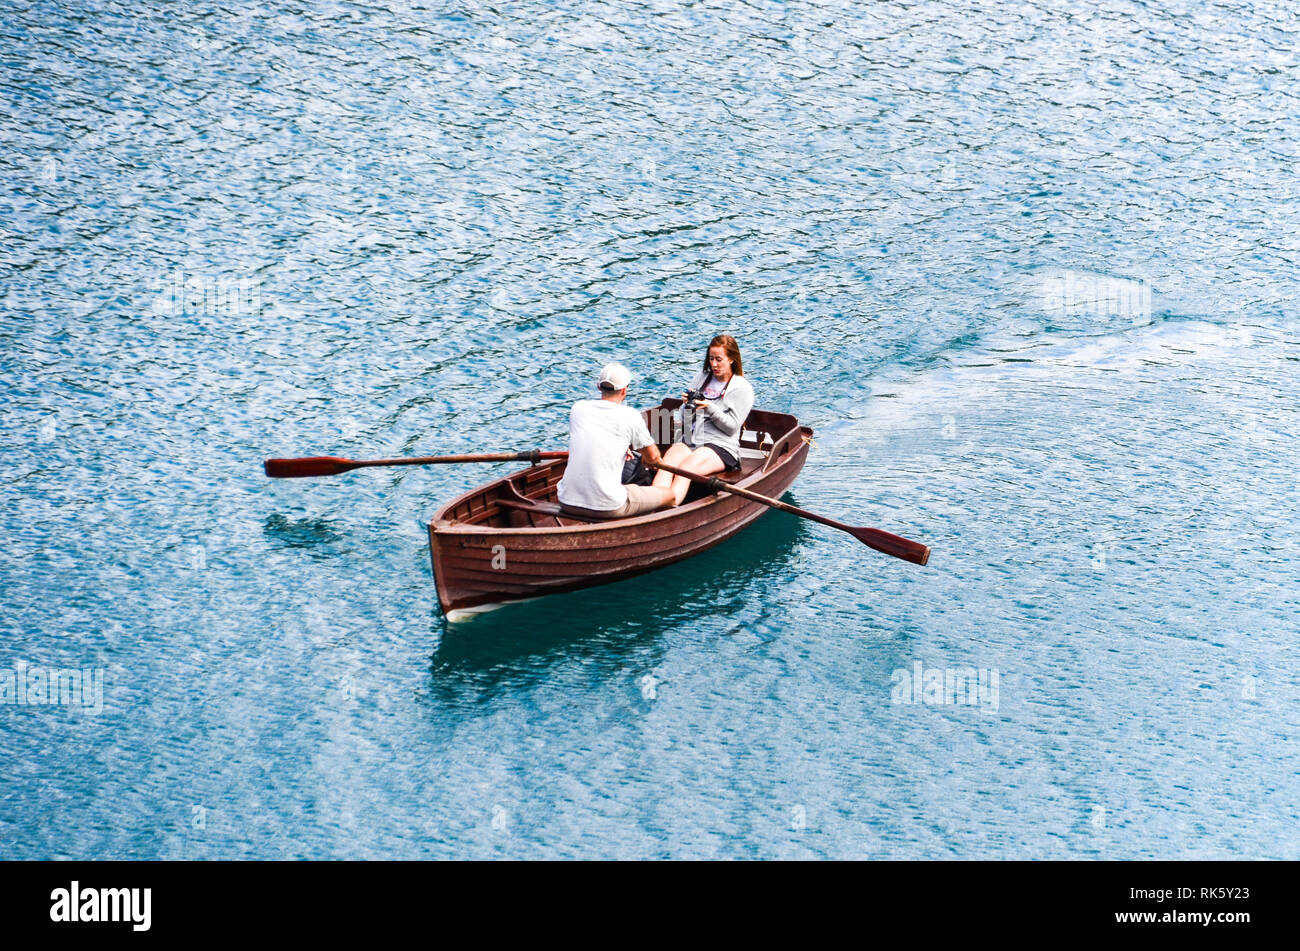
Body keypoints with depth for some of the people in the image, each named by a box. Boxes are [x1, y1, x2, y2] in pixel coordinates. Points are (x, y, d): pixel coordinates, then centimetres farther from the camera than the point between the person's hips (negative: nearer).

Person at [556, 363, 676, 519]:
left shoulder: (578, 408, 7)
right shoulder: (630, 416, -5)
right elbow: (652, 457, 8)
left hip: (567, 503, 5)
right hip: (608, 508, -5)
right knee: (670, 496, 14)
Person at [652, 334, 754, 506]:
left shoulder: (742, 389, 5)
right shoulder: (701, 378, 20)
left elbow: (732, 427, -4)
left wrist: (710, 408, -15)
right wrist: (688, 405, -2)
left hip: (721, 446, -4)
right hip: (690, 442, 4)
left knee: (686, 467, -34)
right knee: (667, 463, -30)